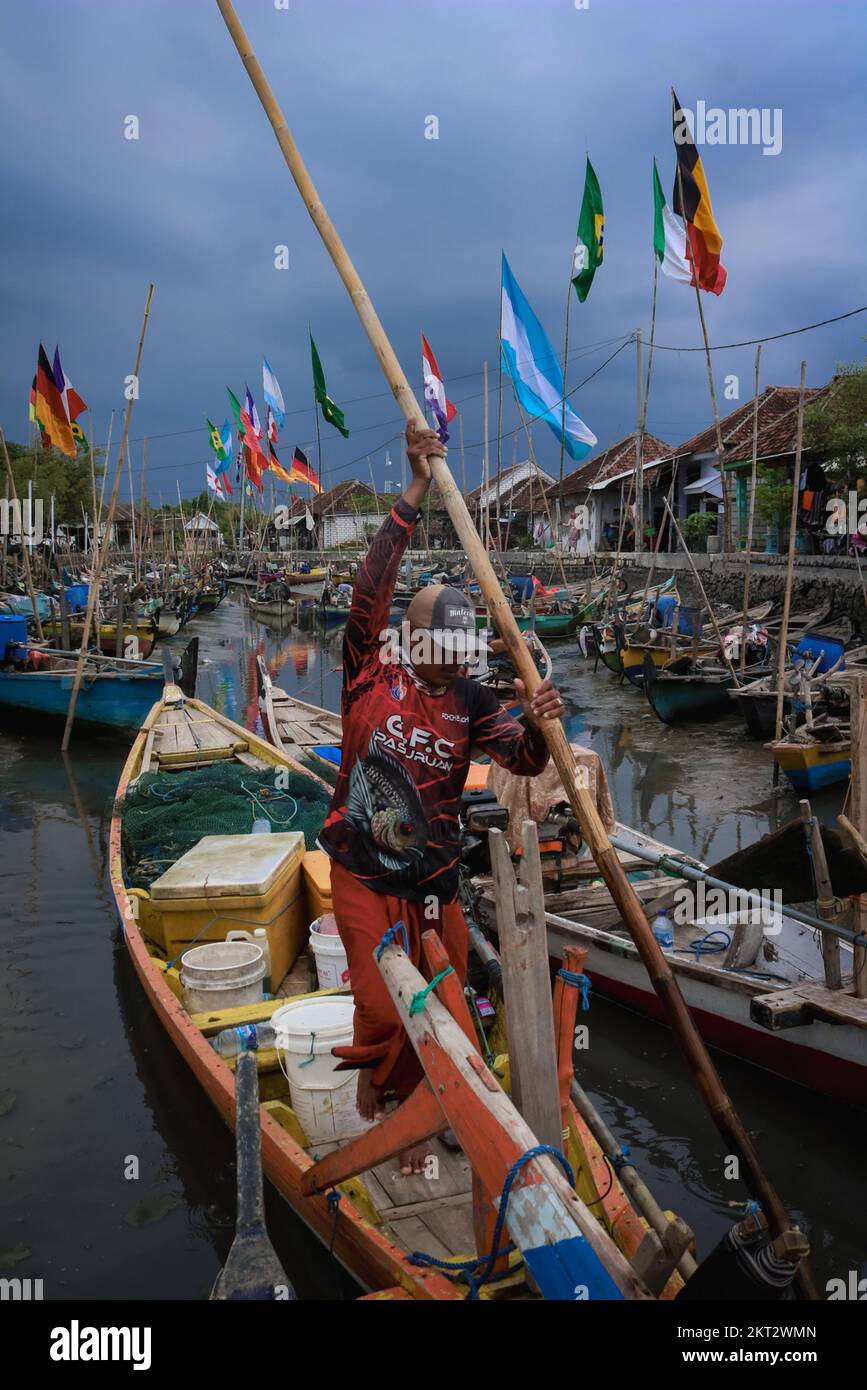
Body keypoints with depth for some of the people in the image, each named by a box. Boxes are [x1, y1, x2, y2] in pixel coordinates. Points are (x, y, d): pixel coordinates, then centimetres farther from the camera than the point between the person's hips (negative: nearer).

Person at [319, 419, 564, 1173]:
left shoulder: (471, 703, 0)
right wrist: (416, 493, -28)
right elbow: (372, 588, -21)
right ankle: (375, 1073, 30)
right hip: (364, 876, -3)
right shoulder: (372, 678, -8)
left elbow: (523, 761, -13)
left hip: (434, 882, 3)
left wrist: (534, 728, -37)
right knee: (385, 1010, -6)